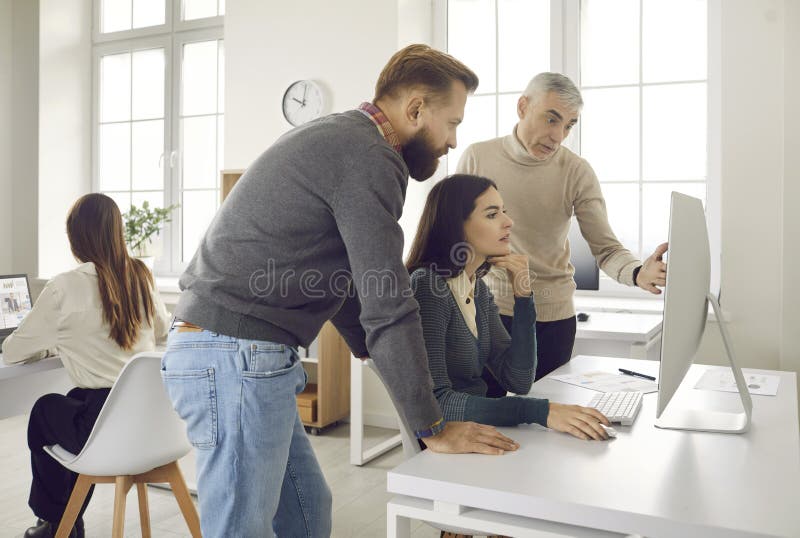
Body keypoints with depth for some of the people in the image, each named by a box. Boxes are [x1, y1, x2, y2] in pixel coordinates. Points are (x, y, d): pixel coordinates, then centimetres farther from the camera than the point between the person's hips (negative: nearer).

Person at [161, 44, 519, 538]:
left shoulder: (338, 138, 18)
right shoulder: (371, 157, -14)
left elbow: (339, 281, 23)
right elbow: (387, 307, -17)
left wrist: (387, 359, 23)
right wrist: (434, 430, -7)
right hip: (237, 357, -10)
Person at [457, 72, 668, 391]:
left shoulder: (577, 172, -4)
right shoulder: (477, 158, -3)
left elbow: (606, 249, -7)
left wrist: (637, 273, -28)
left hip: (552, 316, 0)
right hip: (486, 308, 0)